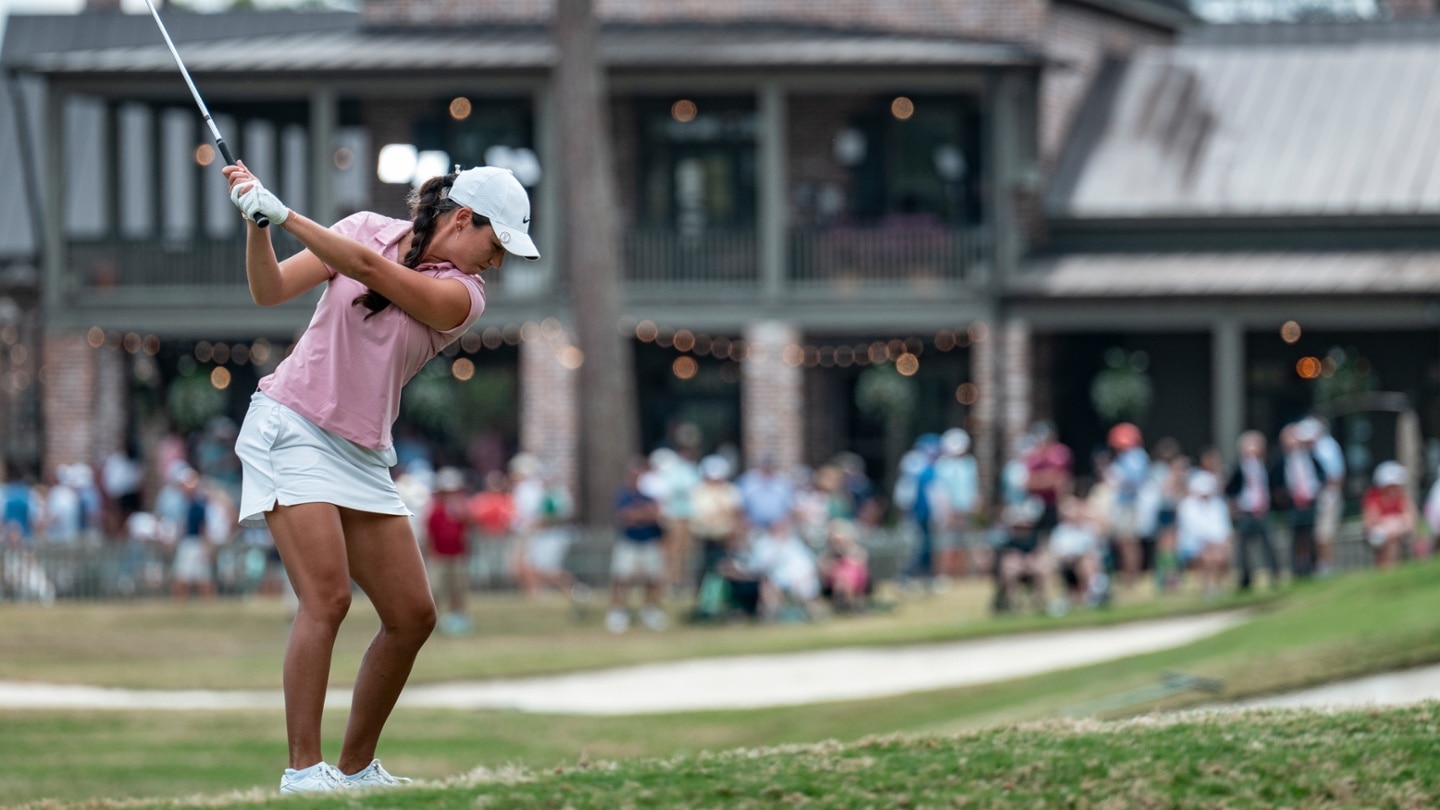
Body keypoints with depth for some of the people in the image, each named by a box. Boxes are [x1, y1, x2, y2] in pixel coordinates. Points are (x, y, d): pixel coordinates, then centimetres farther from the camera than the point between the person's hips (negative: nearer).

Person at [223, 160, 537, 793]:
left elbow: (369, 268, -18)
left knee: (413, 616, 2)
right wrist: (257, 223, -19)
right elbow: (270, 291, -2)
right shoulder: (369, 228, -1)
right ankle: (303, 772, -19)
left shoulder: (464, 296, -2)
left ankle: (355, 767, 17)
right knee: (327, 597, -19)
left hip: (362, 456, 4)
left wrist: (282, 212, -25)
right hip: (292, 430, -4)